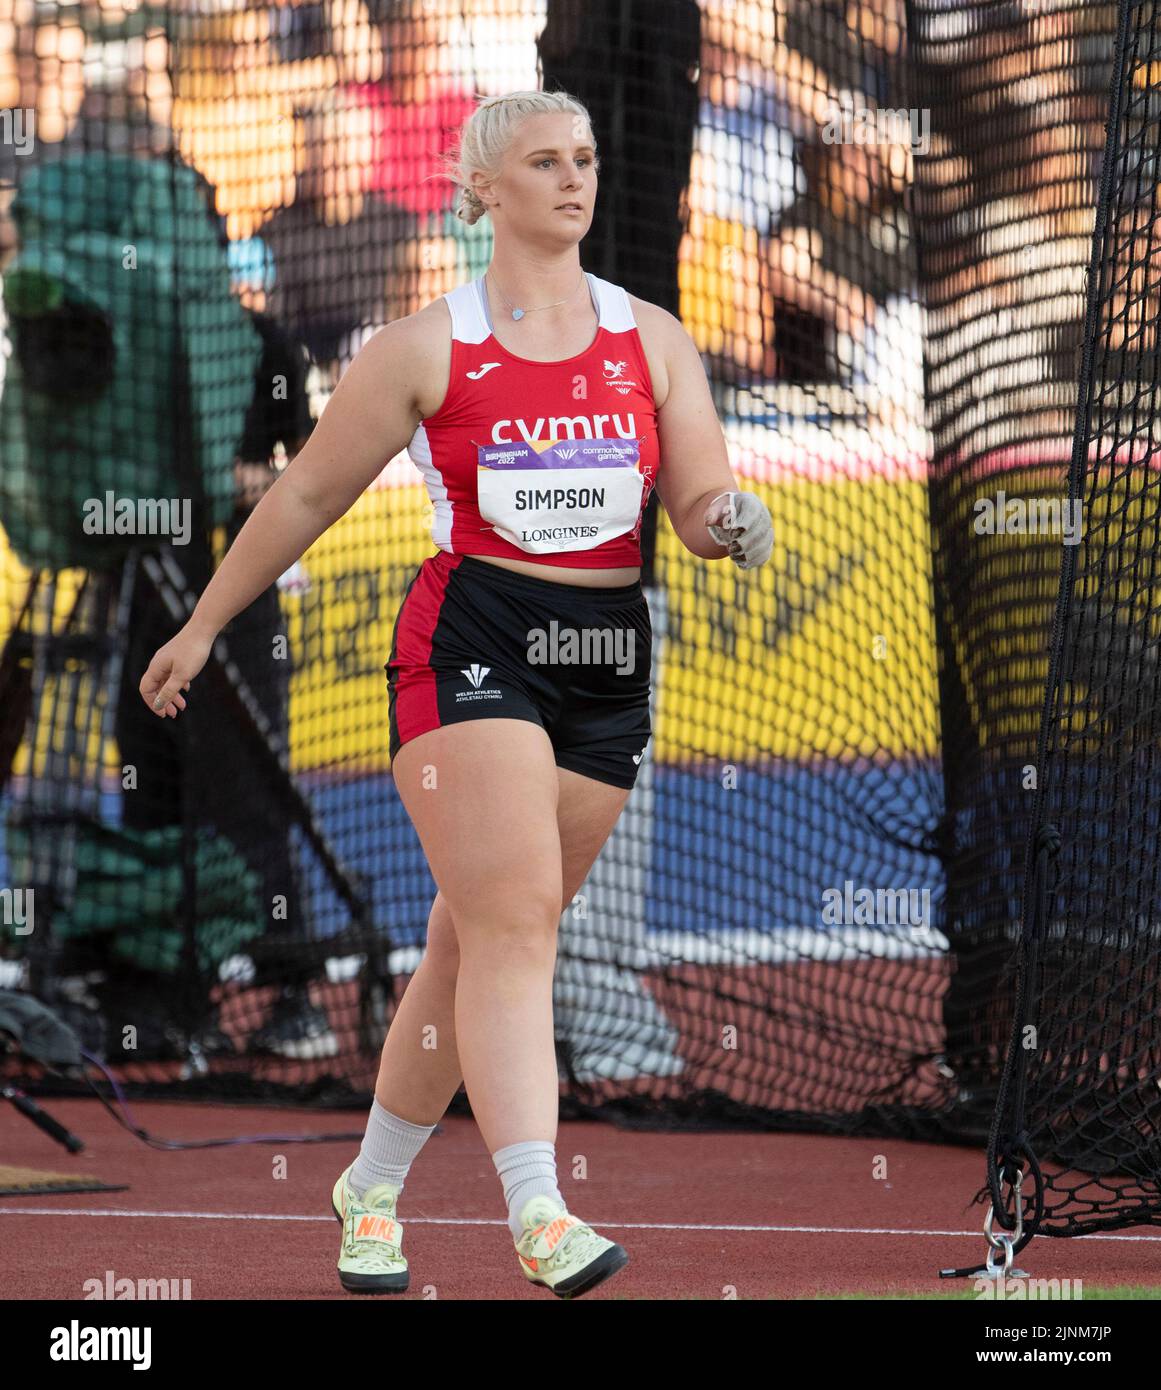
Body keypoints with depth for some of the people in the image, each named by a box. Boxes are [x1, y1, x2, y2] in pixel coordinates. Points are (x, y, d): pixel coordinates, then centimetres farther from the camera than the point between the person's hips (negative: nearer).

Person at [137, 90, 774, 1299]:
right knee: (516, 917, -19)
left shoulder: (653, 340, 10)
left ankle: (371, 1190, 23)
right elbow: (306, 495, 9)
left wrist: (728, 522, -18)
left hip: (609, 658, 4)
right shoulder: (427, 348, 2)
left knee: (477, 940, 7)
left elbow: (703, 509, 6)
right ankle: (537, 1215, -27)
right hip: (470, 642, -4)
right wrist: (202, 628, 13)